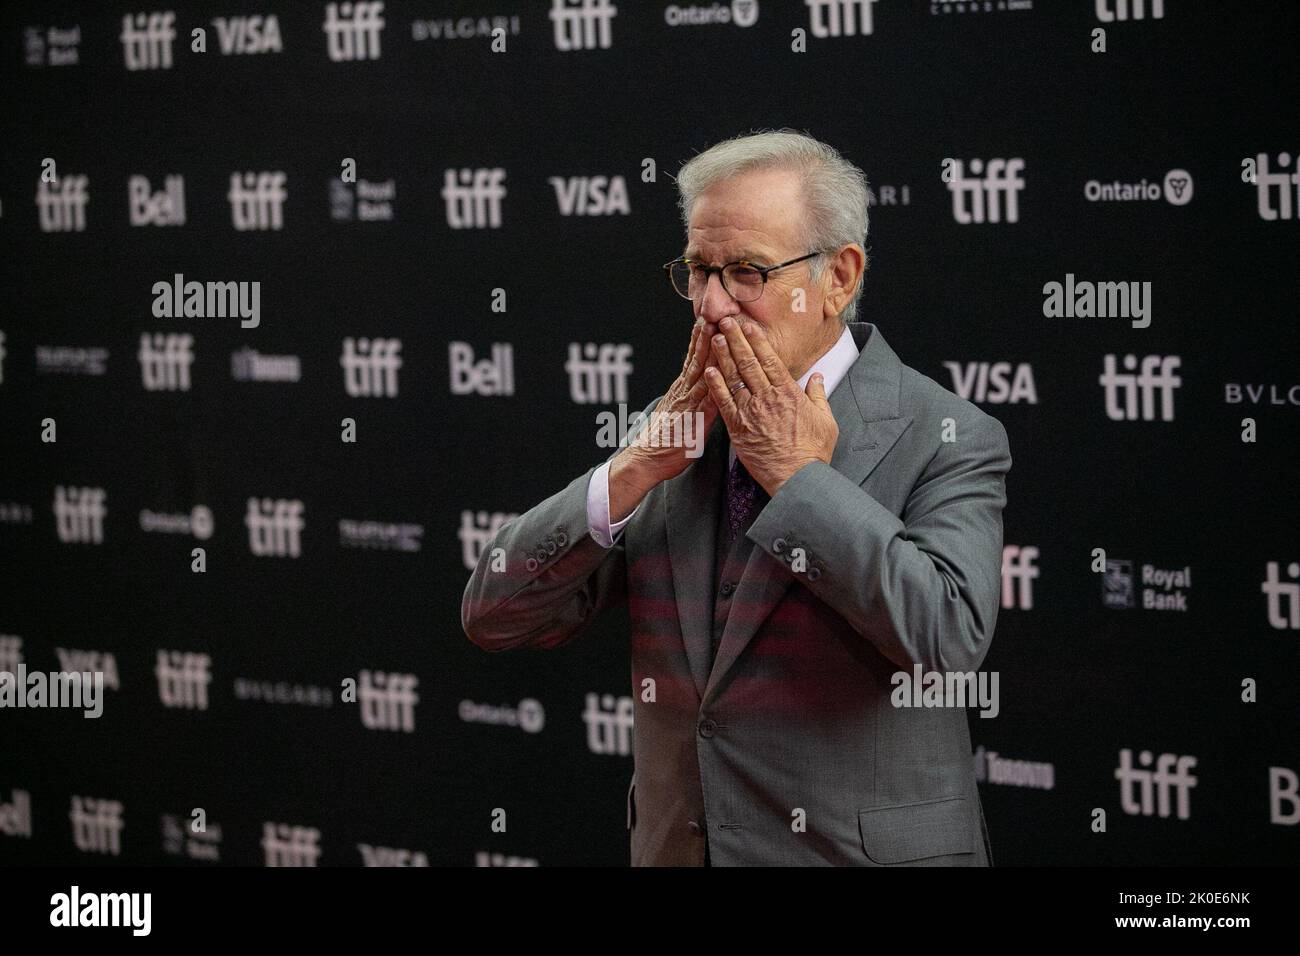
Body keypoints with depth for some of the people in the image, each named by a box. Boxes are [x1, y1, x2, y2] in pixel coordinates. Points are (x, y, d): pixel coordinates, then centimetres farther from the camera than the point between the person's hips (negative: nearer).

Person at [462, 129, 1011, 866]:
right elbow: (496, 619, 0)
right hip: (676, 845, 4)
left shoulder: (947, 439, -9)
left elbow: (950, 638, -26)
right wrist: (629, 474, -13)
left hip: (865, 851, -4)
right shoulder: (677, 428, 4)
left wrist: (797, 476, -18)